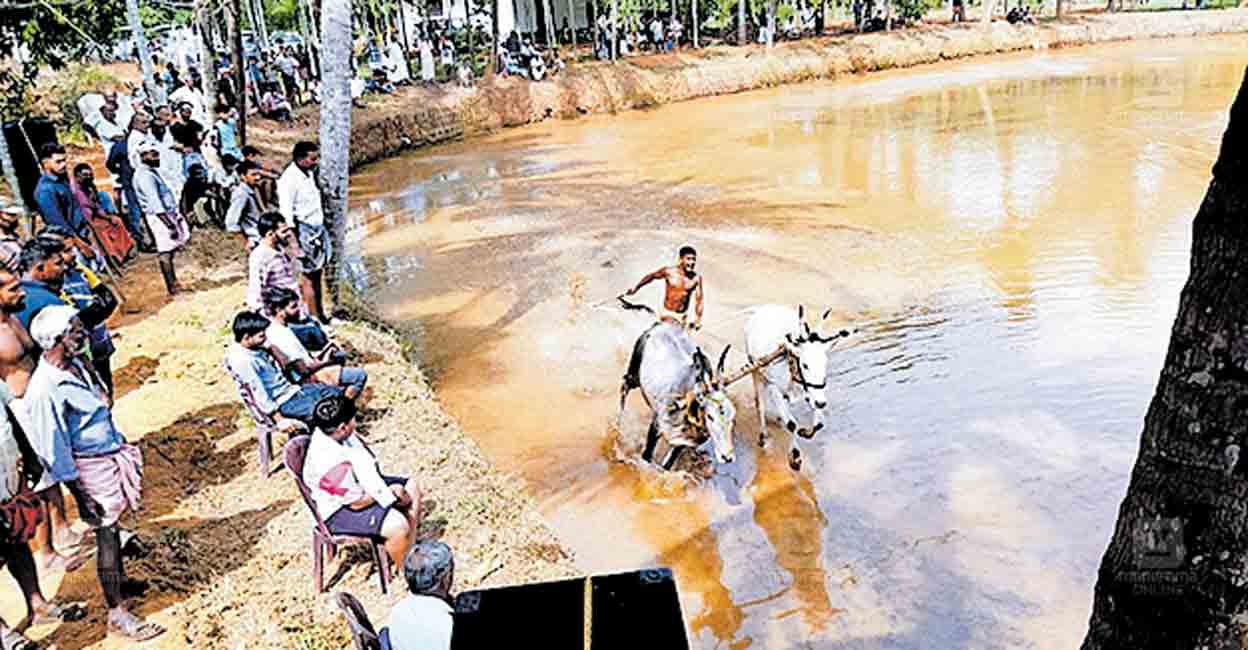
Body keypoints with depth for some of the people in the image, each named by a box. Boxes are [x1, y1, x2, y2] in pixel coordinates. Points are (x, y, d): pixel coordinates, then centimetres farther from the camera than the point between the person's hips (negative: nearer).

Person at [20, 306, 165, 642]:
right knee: (106, 532, 0)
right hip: (90, 466, -8)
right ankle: (117, 613, 11)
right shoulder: (46, 387, -24)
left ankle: (119, 580, 43)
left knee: (113, 525, 23)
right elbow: (54, 446, -20)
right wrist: (79, 493, -16)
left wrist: (123, 445, 21)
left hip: (113, 454, 8)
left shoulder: (77, 364, 2)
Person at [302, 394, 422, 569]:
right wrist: (388, 493, -12)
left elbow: (365, 462, -1)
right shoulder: (329, 461, -36)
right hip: (340, 511, -10)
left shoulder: (329, 433, -11)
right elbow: (356, 502, -26)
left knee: (412, 489, 8)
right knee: (398, 526, -26)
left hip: (358, 485, 10)